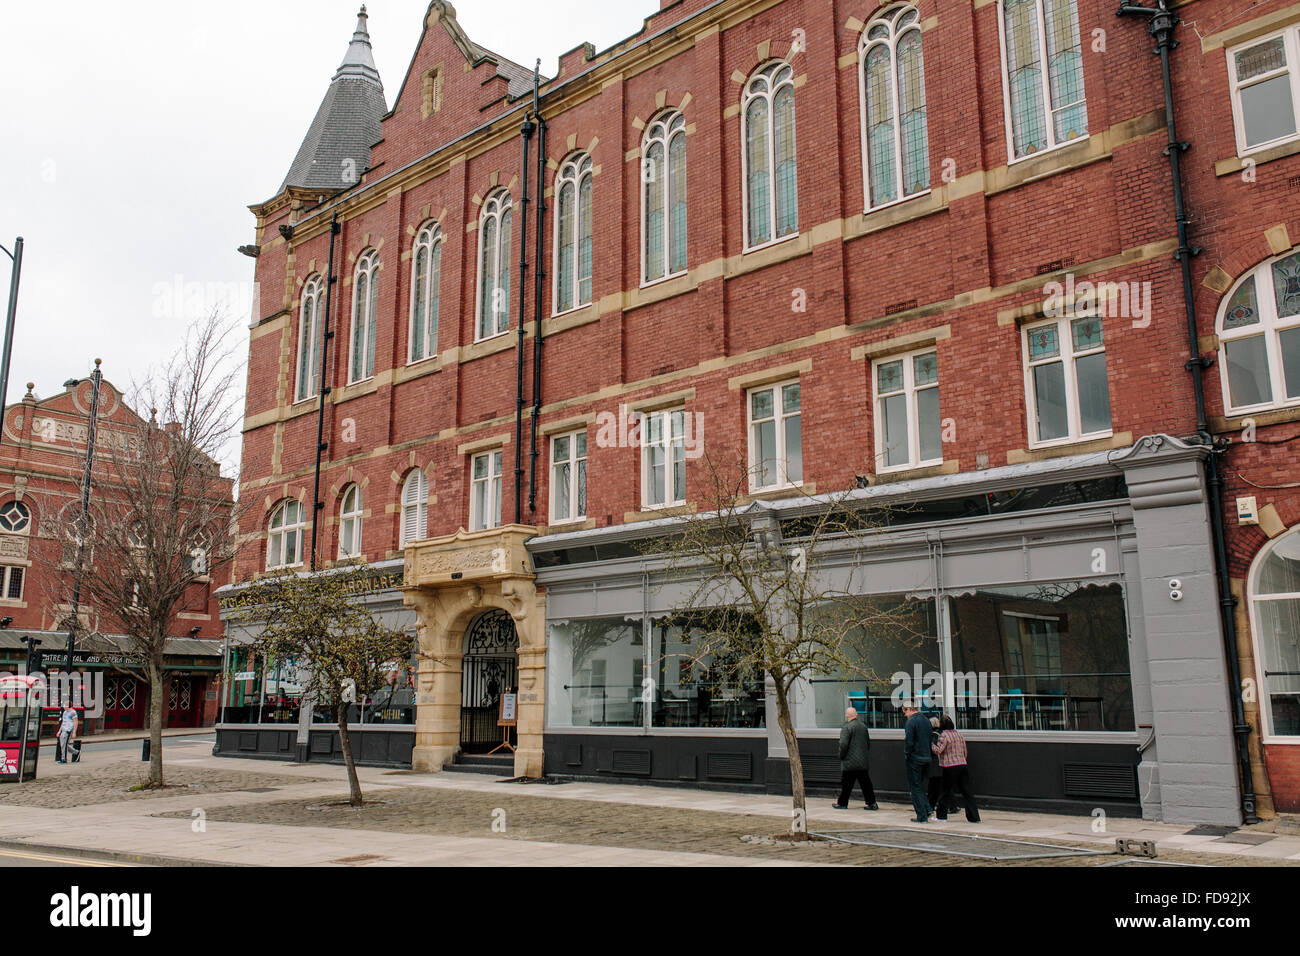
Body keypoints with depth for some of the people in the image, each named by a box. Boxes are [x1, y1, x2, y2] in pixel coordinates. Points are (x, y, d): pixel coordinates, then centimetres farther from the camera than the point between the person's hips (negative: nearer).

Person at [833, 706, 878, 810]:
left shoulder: (846, 727, -13)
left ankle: (842, 804, 11)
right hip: (863, 762, 6)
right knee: (866, 783, 9)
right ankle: (872, 803, 7)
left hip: (850, 762, -6)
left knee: (846, 784, 4)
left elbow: (843, 744, -20)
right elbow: (868, 743, 16)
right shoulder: (863, 726, 9)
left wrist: (842, 756, -6)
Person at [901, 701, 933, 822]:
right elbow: (930, 739, 14)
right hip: (926, 758, 7)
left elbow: (909, 742, -19)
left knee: (915, 788, 1)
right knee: (920, 786, 21)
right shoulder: (926, 720, 10)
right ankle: (927, 809, 14)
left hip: (914, 759, -7)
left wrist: (906, 756, -7)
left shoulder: (911, 721, -14)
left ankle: (922, 816, 1)